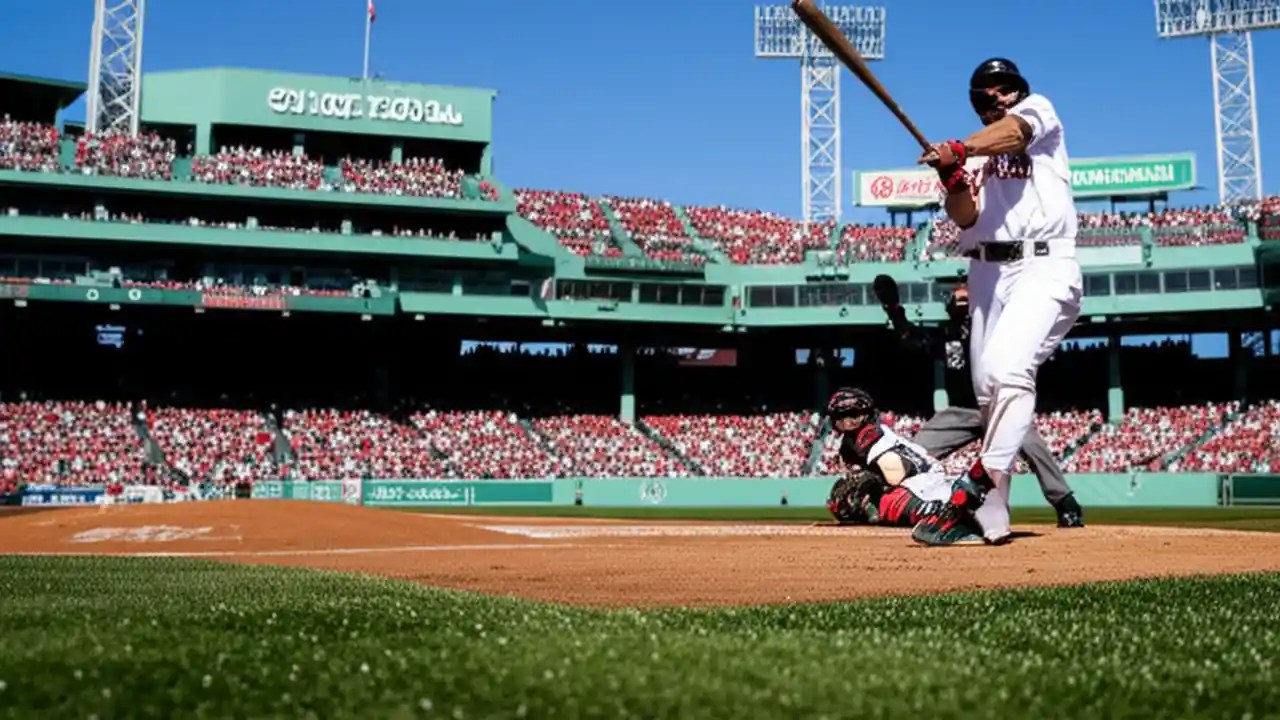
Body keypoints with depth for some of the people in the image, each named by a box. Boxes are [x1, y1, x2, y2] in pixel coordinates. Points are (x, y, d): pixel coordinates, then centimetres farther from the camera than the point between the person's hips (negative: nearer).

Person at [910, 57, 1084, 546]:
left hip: (1043, 268, -6)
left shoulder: (1039, 109, 12)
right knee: (987, 390, 4)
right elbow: (965, 217, 3)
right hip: (986, 273, 6)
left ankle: (973, 490, -28)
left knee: (1008, 371, -26)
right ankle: (991, 517, 9)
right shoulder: (976, 156, 22)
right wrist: (951, 178, -18)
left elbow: (1014, 132, -14)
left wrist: (960, 150, -33)